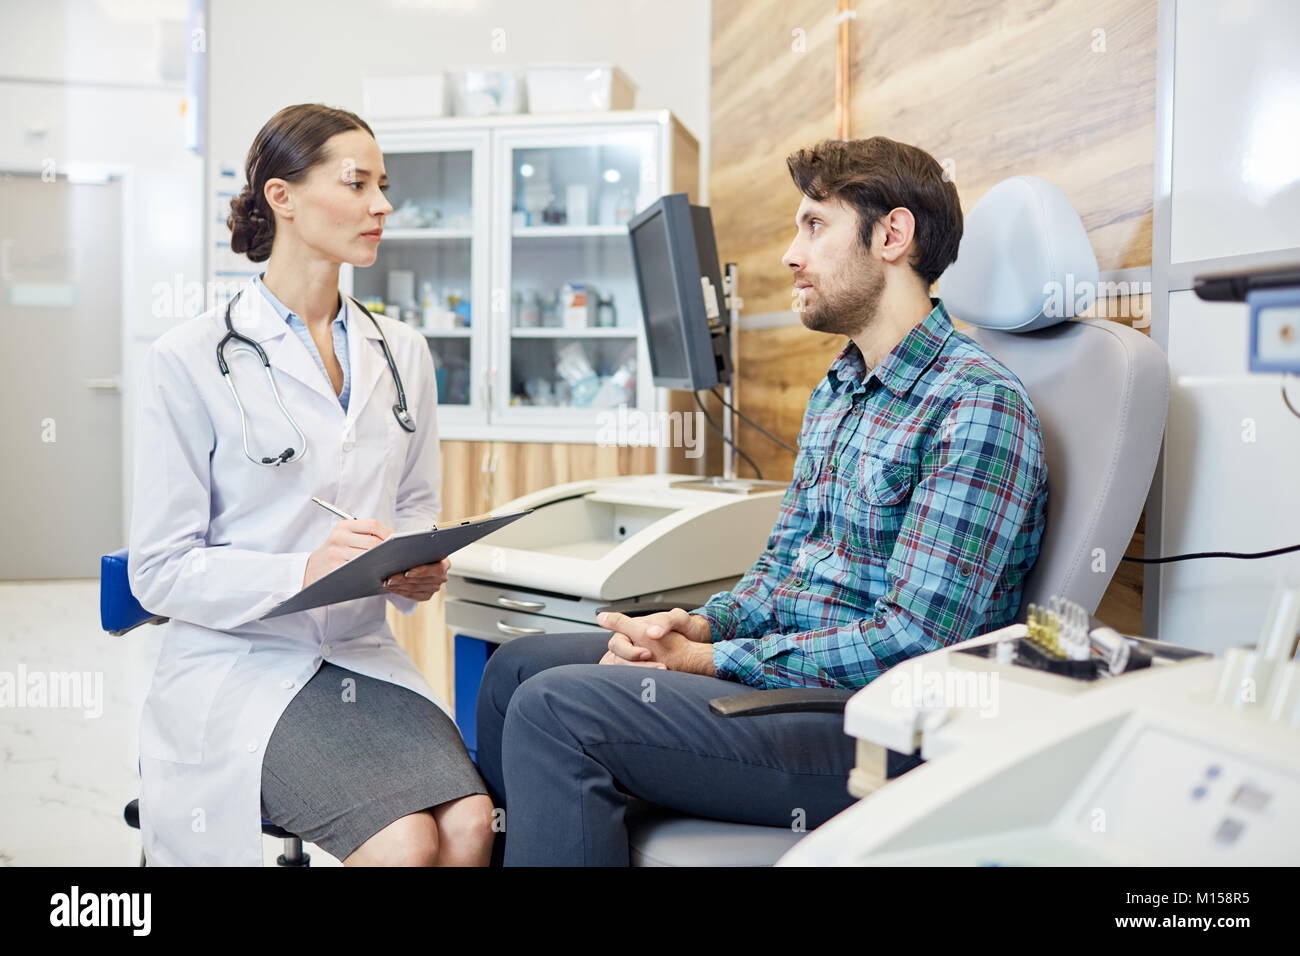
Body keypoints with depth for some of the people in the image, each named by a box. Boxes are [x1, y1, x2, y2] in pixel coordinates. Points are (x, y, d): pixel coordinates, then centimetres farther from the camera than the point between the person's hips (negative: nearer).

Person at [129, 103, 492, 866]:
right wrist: (304, 570, -23)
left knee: (470, 823, -21)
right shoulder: (192, 361, -5)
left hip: (364, 655, 5)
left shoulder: (402, 354, 11)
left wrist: (418, 569, -6)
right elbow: (160, 572, -7)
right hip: (242, 665, -4)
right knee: (406, 842, -23)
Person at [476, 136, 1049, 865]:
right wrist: (699, 625, -2)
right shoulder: (837, 392, 14)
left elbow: (911, 643, -21)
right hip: (786, 664, 9)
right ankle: (499, 840, 24)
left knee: (556, 710, -23)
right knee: (521, 664, 7)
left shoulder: (978, 405, -16)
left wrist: (707, 659, -18)